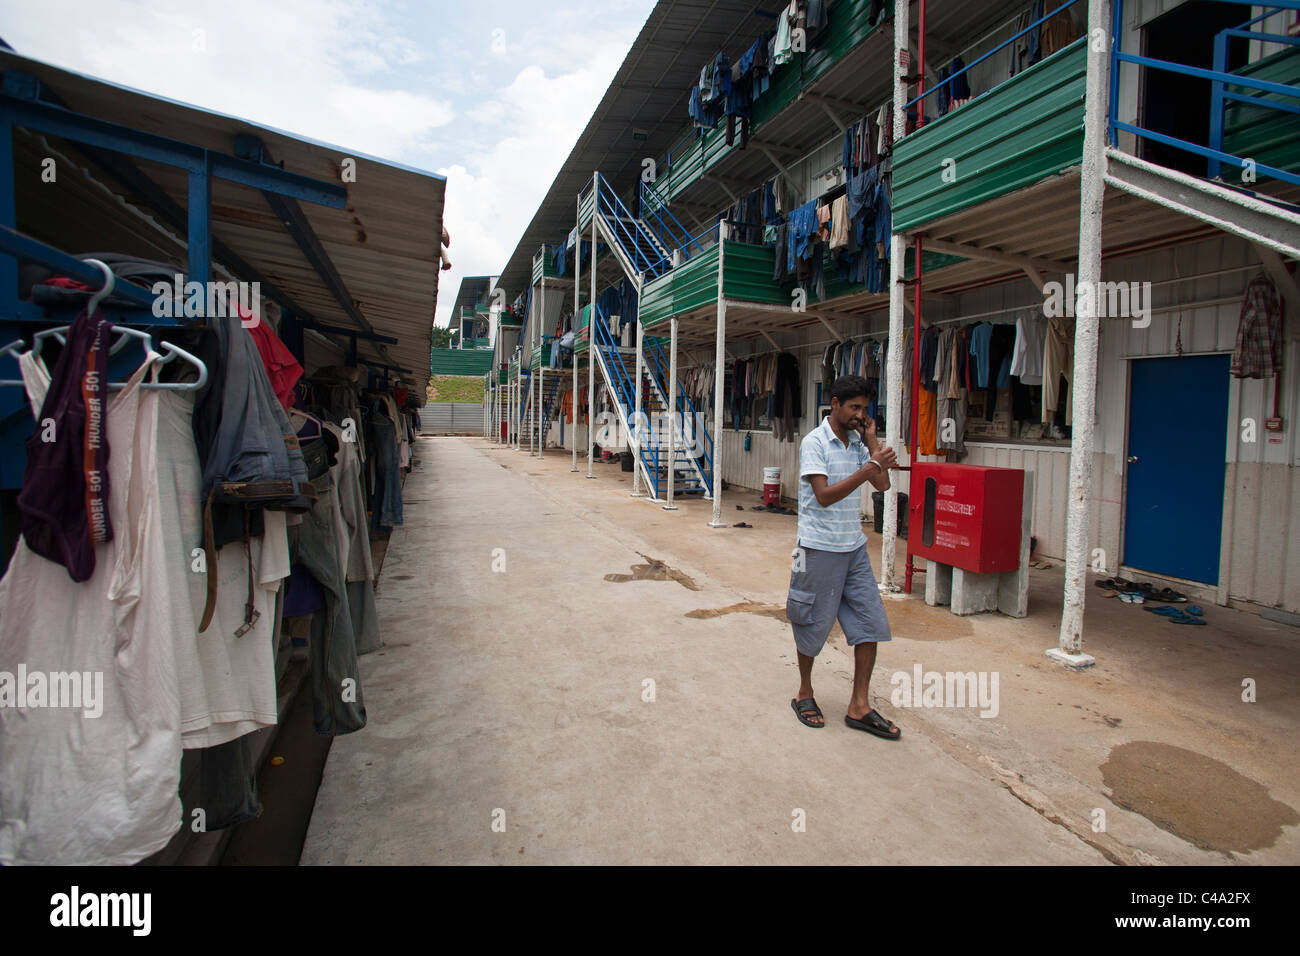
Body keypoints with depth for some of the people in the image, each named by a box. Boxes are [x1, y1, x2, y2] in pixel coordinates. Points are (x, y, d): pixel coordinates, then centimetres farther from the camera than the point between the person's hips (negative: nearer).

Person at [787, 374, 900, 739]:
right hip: (820, 548, -6)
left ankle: (859, 706, 15)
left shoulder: (859, 442, 9)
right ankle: (804, 694, 28)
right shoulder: (814, 442, -11)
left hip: (854, 547, 7)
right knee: (814, 624, 7)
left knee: (871, 623, 4)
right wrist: (870, 466, -26)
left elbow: (882, 484, 2)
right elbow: (824, 495, -21)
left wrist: (871, 438, -1)